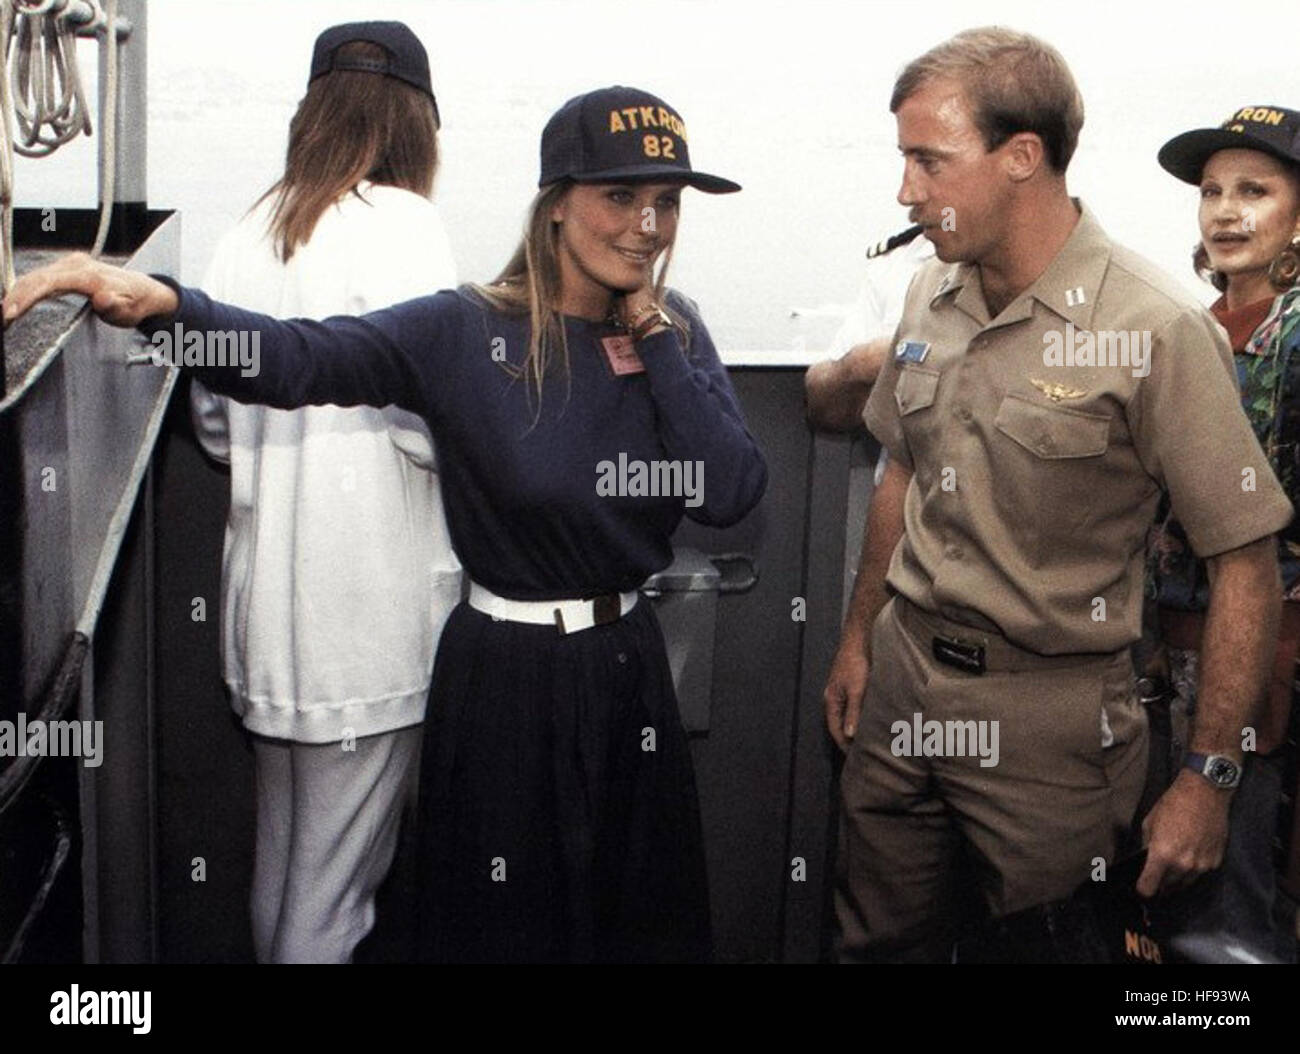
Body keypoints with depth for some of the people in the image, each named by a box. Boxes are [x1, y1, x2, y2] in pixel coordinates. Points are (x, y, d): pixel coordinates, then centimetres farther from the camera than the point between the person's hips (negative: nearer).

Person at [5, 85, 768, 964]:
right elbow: (294, 360, -27)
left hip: (628, 664, 5)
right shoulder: (467, 333, -13)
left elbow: (732, 494, -11)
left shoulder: (675, 332, 1)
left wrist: (652, 338, -13)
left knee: (647, 923, 22)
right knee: (499, 924, 12)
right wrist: (161, 304, -44)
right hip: (504, 675, -4)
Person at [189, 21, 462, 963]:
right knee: (337, 883, 5)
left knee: (281, 859, 21)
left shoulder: (250, 235, 8)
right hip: (370, 603, -7)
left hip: (265, 596, 7)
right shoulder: (399, 223, -11)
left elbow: (214, 421, 14)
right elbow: (428, 423, -20)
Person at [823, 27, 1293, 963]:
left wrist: (1210, 780, -15)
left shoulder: (1157, 330, -17)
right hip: (902, 679, 6)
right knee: (881, 941, 18)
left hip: (1051, 705, -6)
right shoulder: (932, 299, 4)